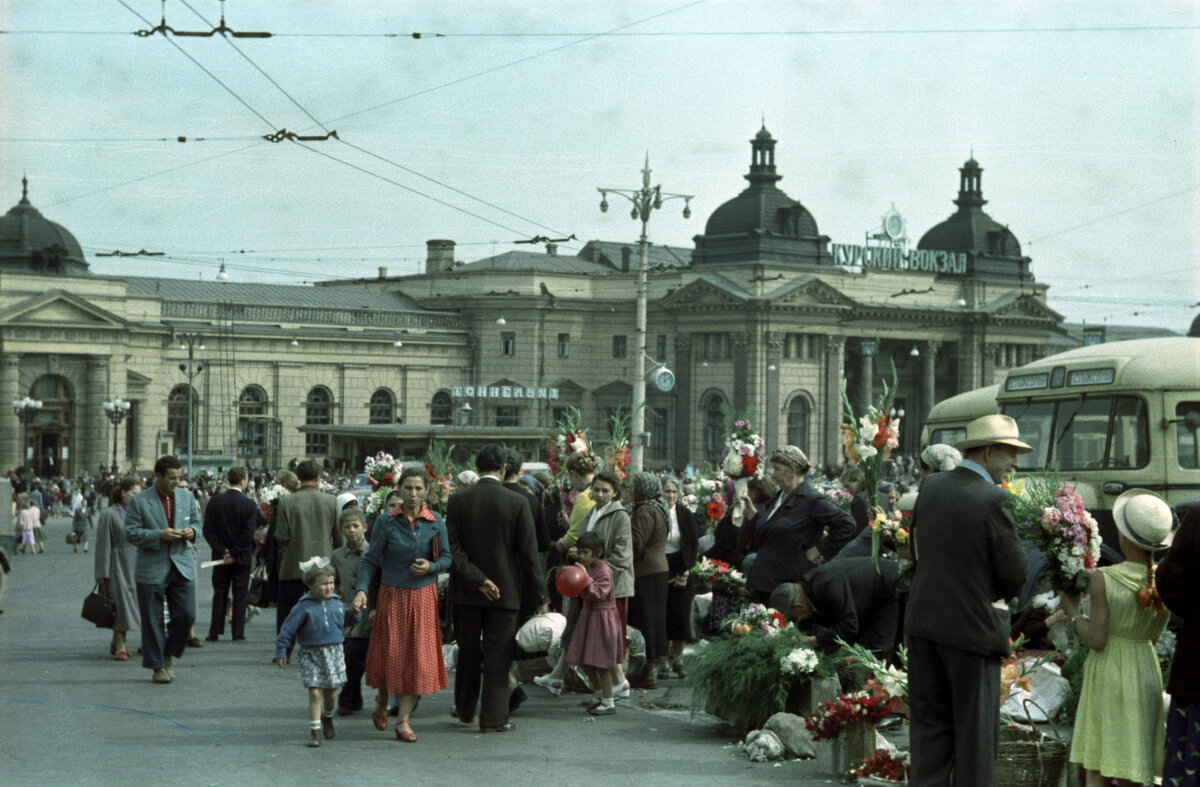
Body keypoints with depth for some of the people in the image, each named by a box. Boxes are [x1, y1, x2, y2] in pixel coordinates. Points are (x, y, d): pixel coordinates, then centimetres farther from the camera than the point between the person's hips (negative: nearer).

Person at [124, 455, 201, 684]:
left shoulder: (187, 498, 9)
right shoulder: (138, 501, -4)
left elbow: (196, 522, 19)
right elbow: (131, 533, -8)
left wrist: (192, 532, -5)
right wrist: (159, 535, -20)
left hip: (182, 567, 3)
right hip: (151, 569, -3)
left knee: (186, 614, -4)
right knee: (152, 621, 2)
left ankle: (169, 656, 18)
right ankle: (157, 666, 13)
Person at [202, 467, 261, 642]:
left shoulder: (214, 502, -1)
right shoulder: (249, 504, -10)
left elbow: (208, 530, -4)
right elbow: (249, 533, -14)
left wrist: (222, 551, -6)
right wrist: (235, 553, -9)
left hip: (220, 556, 2)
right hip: (242, 557, -2)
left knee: (219, 595, 9)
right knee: (240, 596, 5)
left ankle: (214, 632, 7)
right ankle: (238, 633, 4)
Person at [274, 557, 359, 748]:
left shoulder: (336, 603, 4)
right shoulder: (304, 607, -10)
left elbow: (347, 618, 18)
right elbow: (288, 628, -6)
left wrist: (354, 613, -6)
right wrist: (281, 652, -6)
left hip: (334, 653, 4)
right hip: (311, 655, -4)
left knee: (331, 692, 11)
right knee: (315, 693, -8)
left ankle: (327, 717, 40)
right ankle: (314, 730, -2)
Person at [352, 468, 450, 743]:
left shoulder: (435, 522, 1)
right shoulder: (386, 522, -5)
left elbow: (447, 557, 7)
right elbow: (371, 559, -4)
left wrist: (431, 567, -14)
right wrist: (361, 590, -17)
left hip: (423, 597, 2)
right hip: (392, 596, -2)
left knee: (417, 657, -1)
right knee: (390, 655, 2)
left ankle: (403, 720, 6)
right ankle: (383, 702, 31)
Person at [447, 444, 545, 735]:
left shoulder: (458, 500, -4)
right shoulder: (517, 503, -9)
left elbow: (452, 548, -10)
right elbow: (528, 553, -6)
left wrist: (477, 579, -10)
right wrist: (538, 596, 1)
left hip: (466, 591, 2)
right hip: (506, 590, -2)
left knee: (468, 653, 16)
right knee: (498, 656, 3)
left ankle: (465, 710, 29)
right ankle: (493, 718, 4)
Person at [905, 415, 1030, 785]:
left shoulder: (931, 487, 4)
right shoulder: (991, 499, -16)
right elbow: (1014, 573, -11)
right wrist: (995, 596, 9)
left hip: (924, 621, 6)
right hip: (973, 627, -6)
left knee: (929, 726, 10)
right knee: (976, 731, 4)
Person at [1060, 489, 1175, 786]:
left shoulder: (1102, 580, -17)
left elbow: (1096, 640, -17)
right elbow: (1153, 636, 8)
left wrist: (1072, 611, -1)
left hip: (1108, 674, -4)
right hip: (1146, 672, 5)